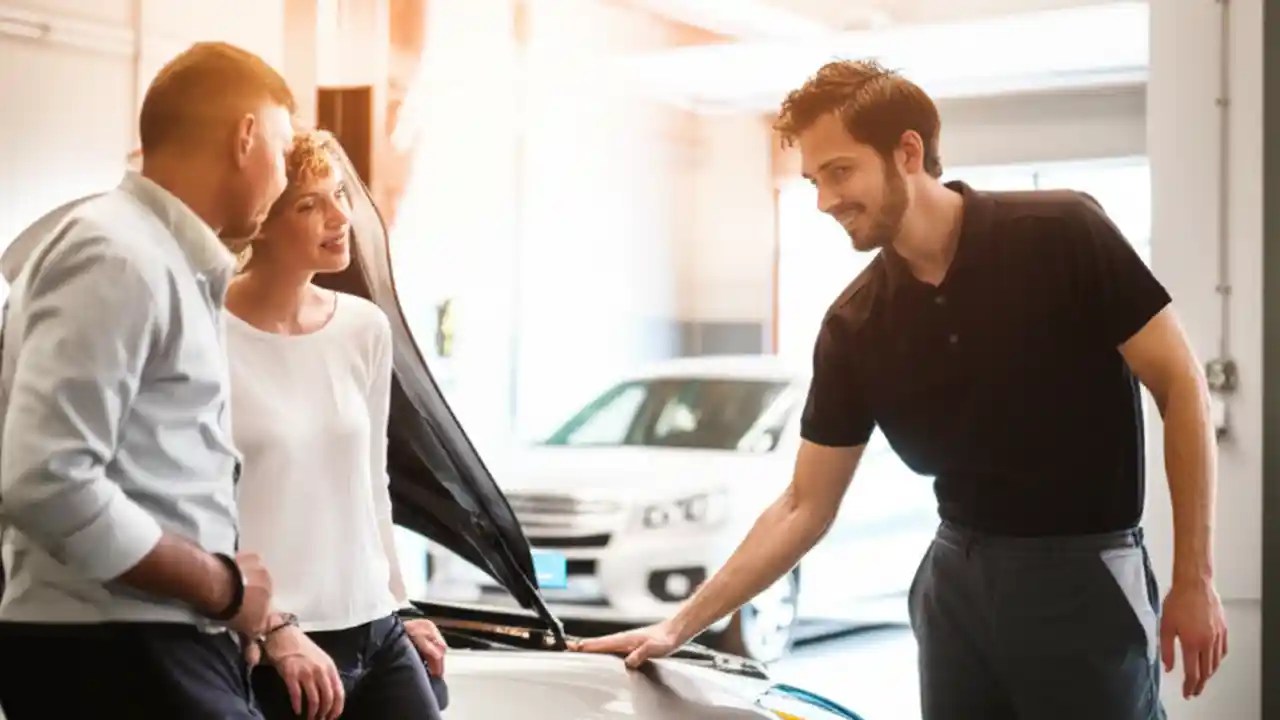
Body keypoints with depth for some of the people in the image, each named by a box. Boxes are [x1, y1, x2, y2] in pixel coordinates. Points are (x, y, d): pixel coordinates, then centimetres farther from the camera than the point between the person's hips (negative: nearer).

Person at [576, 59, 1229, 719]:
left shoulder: (1062, 235, -13)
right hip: (957, 577, 4)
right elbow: (804, 509, 5)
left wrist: (1194, 580, -11)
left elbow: (1180, 384, -9)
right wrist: (681, 625, 0)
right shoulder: (854, 326, -1)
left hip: (1085, 577, -4)